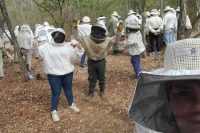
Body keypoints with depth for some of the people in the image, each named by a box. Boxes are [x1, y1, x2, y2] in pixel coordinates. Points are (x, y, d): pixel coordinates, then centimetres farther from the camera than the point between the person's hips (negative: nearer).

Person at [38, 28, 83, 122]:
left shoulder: (67, 46, 3)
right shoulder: (46, 47, -3)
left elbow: (74, 57, 1)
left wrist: (79, 49, -15)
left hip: (67, 73, 3)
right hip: (54, 75, -3)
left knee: (68, 90, 21)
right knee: (56, 93, 3)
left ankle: (71, 104, 44)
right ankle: (54, 111, 20)